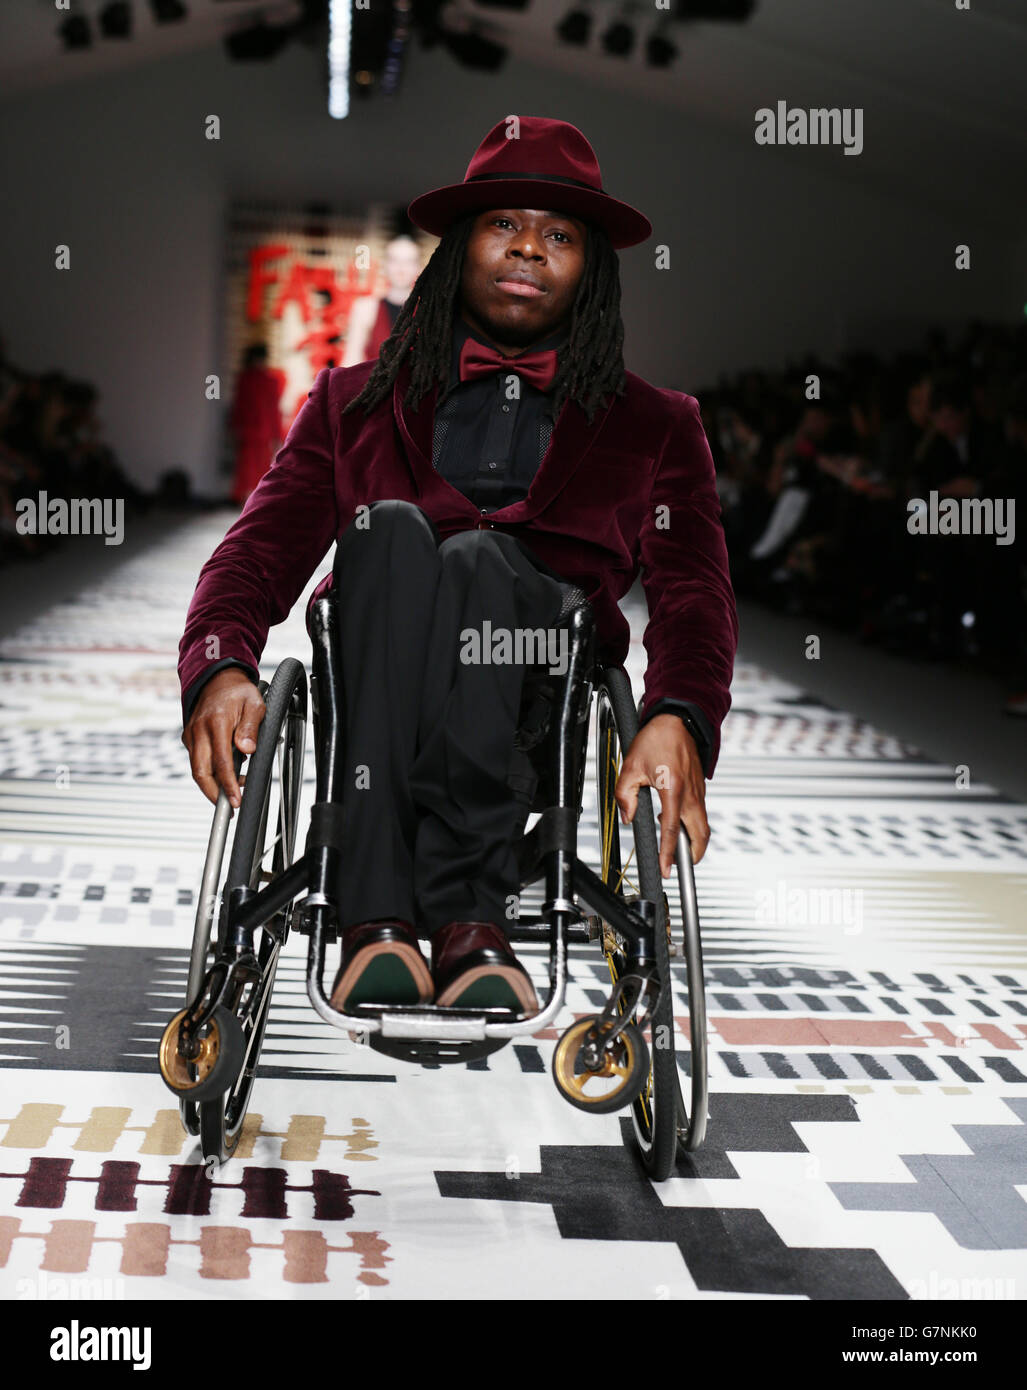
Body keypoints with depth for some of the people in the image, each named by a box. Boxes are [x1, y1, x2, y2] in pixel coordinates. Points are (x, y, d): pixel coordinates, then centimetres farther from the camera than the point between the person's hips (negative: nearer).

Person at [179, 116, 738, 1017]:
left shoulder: (656, 427, 23)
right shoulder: (356, 402, 26)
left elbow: (694, 592, 5)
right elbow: (261, 549, 10)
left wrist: (680, 720, -19)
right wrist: (220, 667, -14)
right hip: (371, 699, 1)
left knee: (483, 553, -31)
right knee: (390, 527, -30)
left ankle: (463, 916, -47)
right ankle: (379, 924, -45)